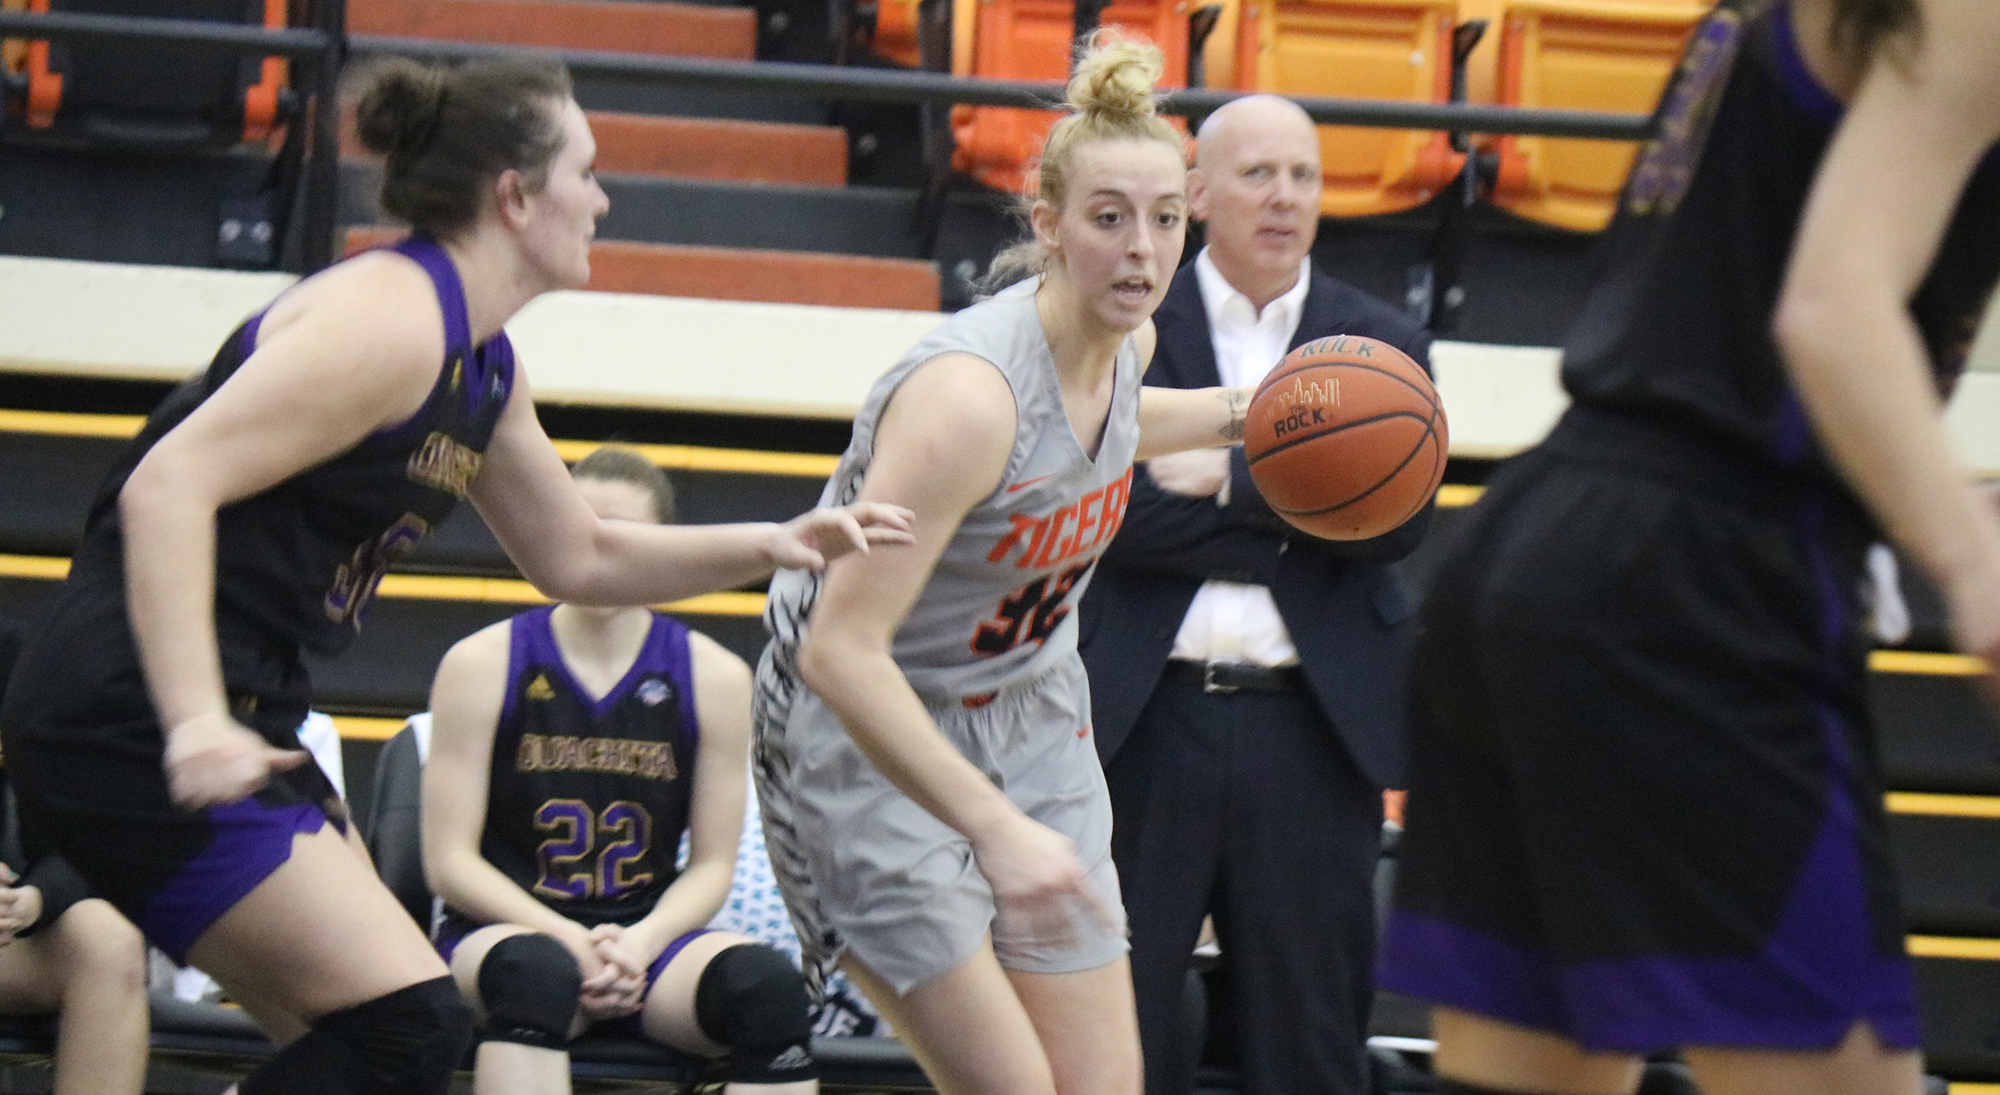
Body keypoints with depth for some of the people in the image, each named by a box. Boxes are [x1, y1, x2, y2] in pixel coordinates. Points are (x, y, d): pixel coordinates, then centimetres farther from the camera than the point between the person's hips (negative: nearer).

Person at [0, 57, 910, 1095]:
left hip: (236, 725, 11)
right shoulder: (392, 318, -16)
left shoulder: (485, 372, 16)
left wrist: (768, 547, 18)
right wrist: (194, 724, -32)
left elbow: (579, 559, 31)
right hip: (137, 719, -11)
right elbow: (170, 484, -24)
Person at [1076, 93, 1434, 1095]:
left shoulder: (1380, 345, 11)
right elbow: (1108, 505, -8)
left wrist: (1233, 478, -11)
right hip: (1148, 720, -2)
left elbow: (1398, 516, -4)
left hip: (1311, 733, 2)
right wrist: (1289, 532, -10)